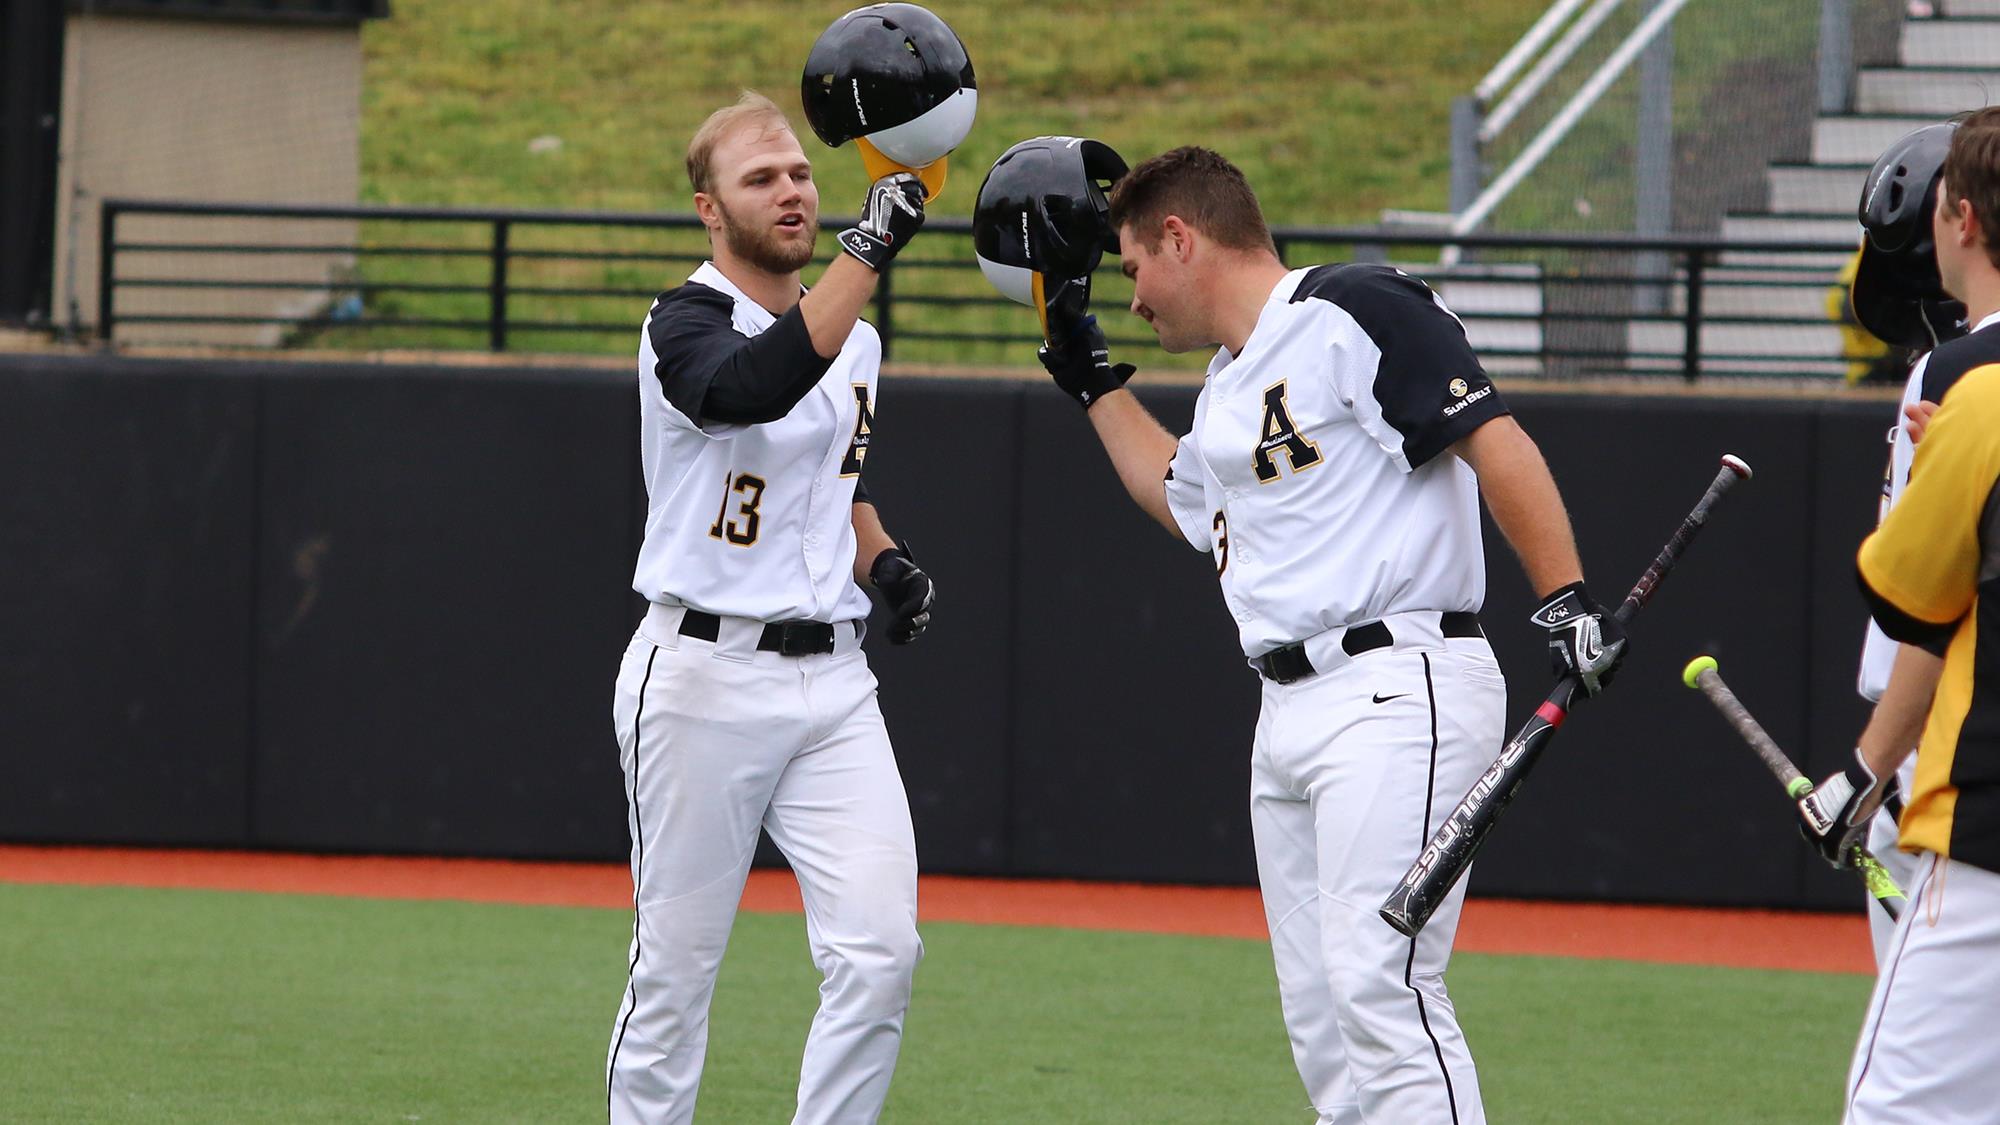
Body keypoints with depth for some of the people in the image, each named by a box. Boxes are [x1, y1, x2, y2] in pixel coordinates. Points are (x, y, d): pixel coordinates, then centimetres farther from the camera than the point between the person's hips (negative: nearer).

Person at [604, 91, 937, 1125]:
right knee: (676, 968, 1)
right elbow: (755, 389, -35)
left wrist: (881, 559, 8)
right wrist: (867, 252, -40)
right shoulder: (686, 324, -11)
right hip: (704, 678, -6)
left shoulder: (853, 340, 13)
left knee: (880, 954, -8)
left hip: (831, 680, 6)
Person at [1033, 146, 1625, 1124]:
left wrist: (1566, 602, -26)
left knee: (1379, 987, -19)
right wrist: (1093, 380, 38)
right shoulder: (1226, 389, 20)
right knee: (1319, 1015, 7)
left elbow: (1495, 441, -16)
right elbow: (1186, 500, 41)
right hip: (1290, 714, 10)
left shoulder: (1351, 312, -8)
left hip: (1399, 691, -10)